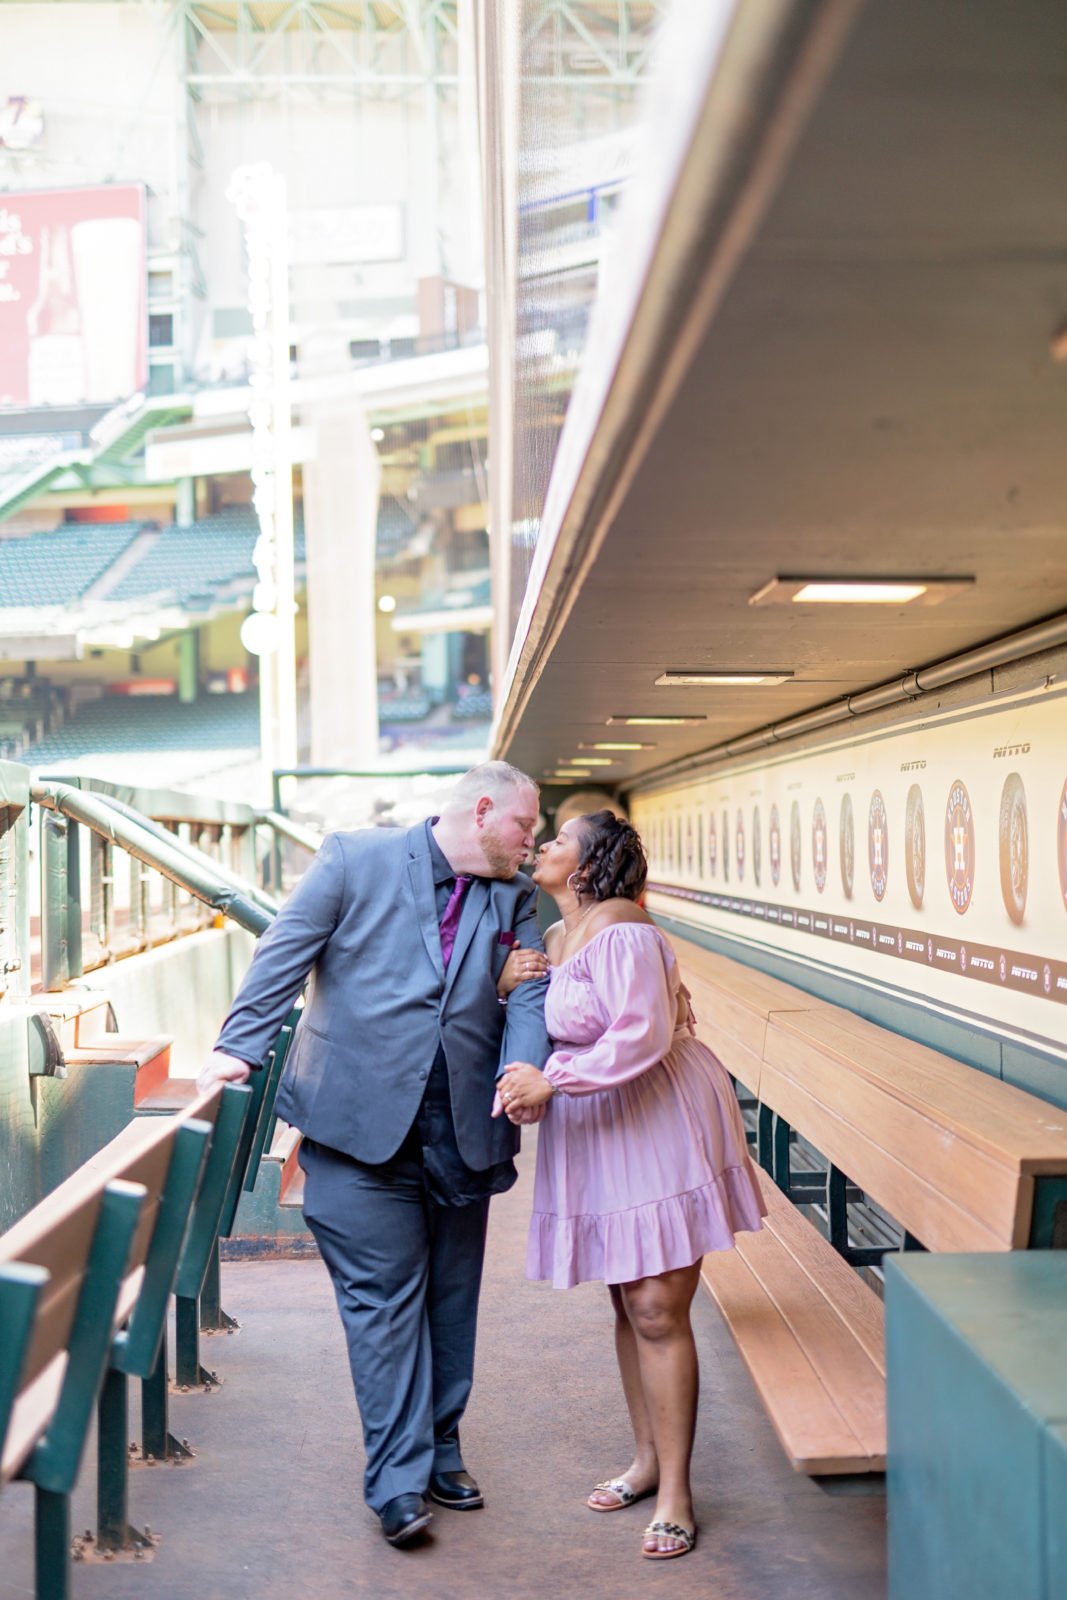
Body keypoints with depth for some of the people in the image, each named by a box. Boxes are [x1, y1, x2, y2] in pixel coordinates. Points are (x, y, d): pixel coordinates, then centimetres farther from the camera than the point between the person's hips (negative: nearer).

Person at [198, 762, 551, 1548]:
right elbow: (285, 954, -3)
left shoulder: (515, 897, 9)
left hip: (463, 1128, 5)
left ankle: (440, 1452, 27)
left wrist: (522, 1073, -18)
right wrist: (240, 1046, -10)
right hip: (363, 1120, -5)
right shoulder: (355, 859, -3)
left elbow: (529, 992, 1)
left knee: (451, 1297, 13)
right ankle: (399, 1481, 2)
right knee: (385, 1297, -4)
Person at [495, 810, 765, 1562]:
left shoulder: (622, 934, -20)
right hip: (599, 1135, 9)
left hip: (661, 1127, -9)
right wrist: (506, 986, -2)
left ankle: (676, 1493, 2)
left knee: (659, 1311, -7)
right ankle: (648, 1459, 28)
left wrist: (552, 1081, -29)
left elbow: (642, 1036, -29)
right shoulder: (556, 936, 10)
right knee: (628, 1305, 15)